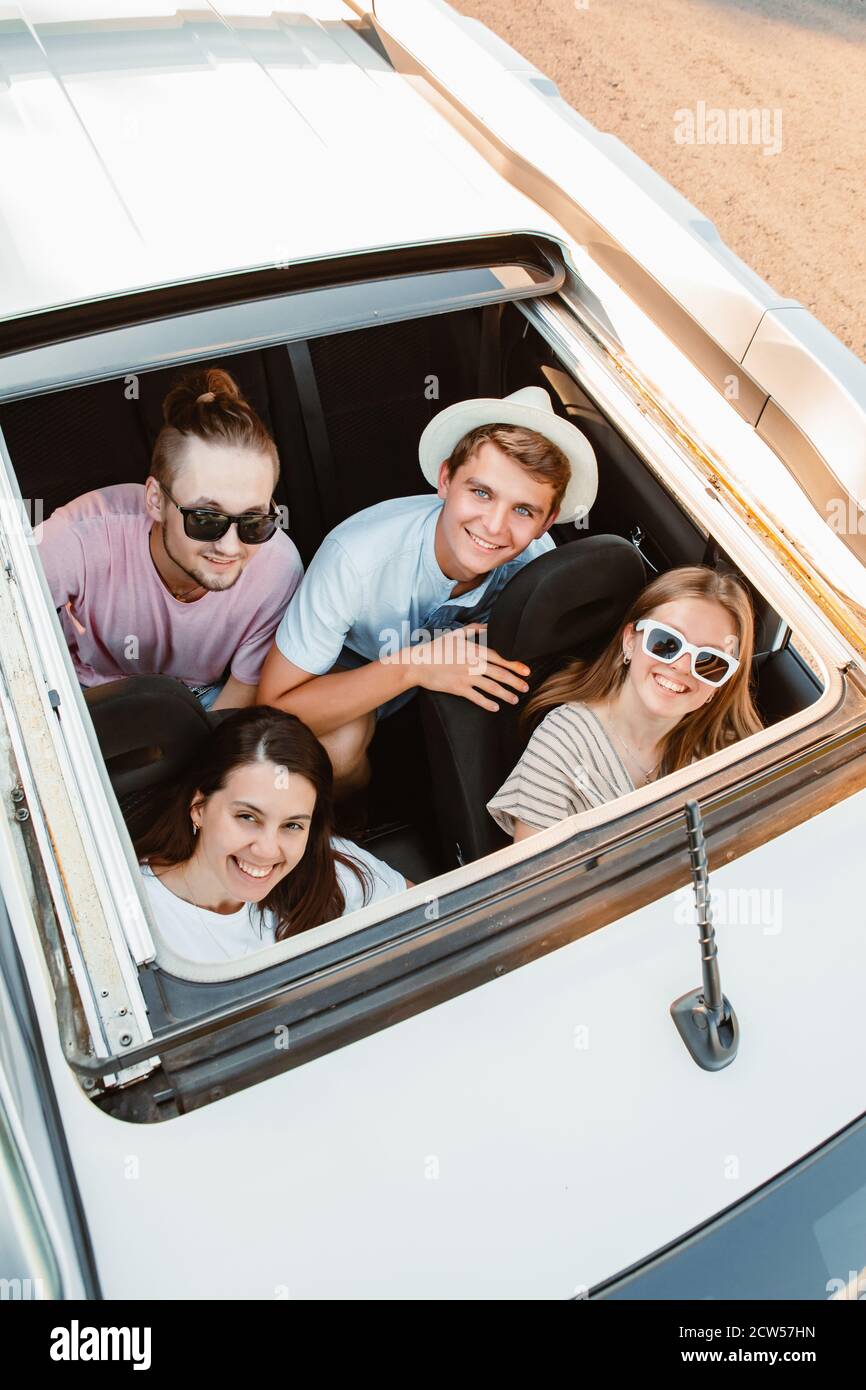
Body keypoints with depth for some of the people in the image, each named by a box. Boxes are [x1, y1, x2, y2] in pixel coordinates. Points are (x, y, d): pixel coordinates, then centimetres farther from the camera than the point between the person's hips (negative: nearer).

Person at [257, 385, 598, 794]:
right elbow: (276, 706, -34)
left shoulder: (536, 557, -27)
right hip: (355, 661, -3)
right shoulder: (357, 557, -38)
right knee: (338, 744, -32)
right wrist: (412, 667, -44)